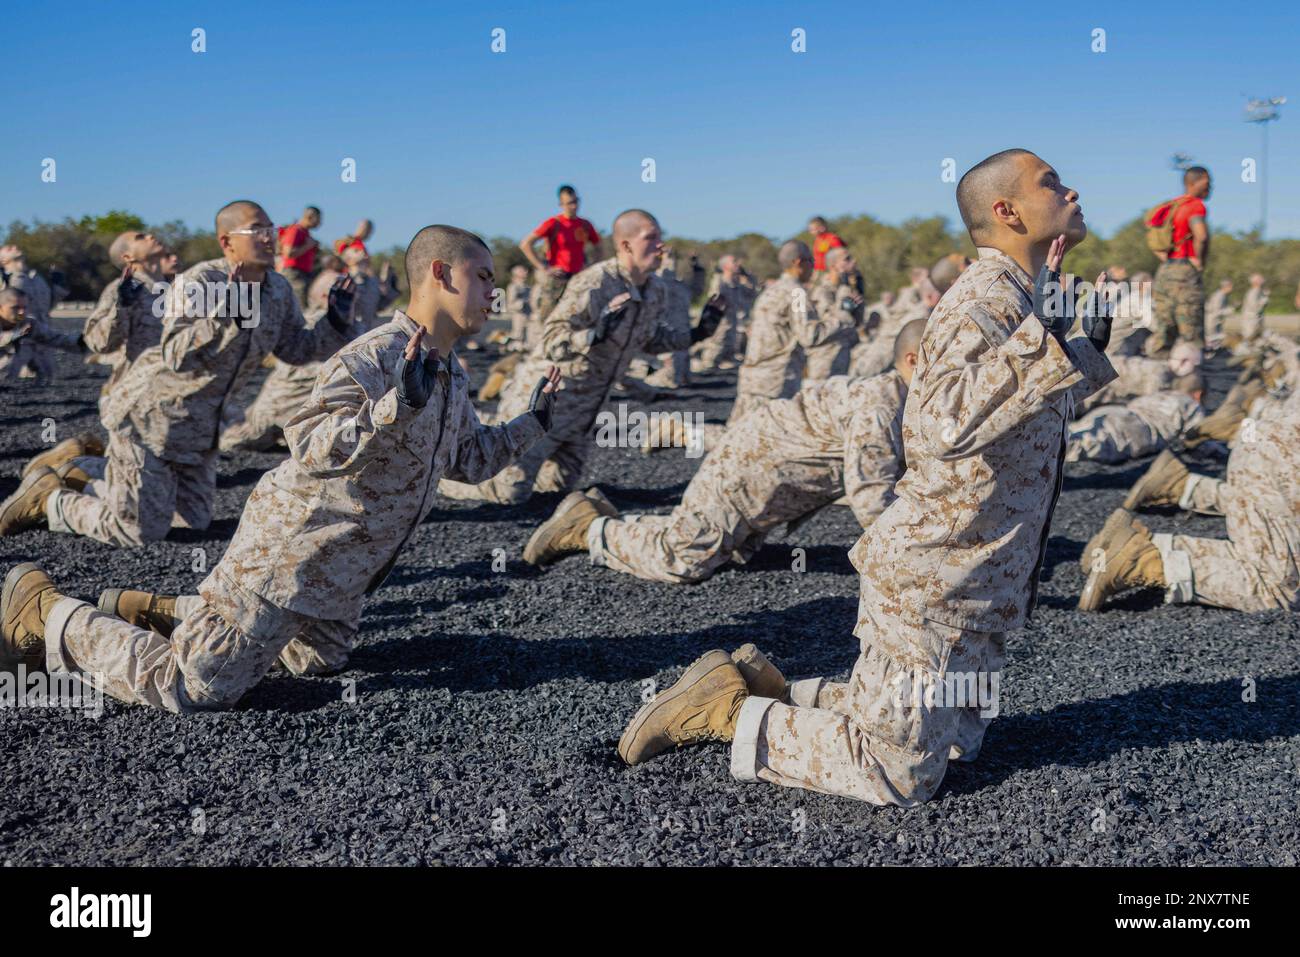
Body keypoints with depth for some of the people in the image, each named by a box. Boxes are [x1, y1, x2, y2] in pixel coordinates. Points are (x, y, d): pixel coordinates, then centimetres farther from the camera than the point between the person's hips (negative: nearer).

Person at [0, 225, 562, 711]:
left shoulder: (452, 382, 8)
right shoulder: (373, 357, -22)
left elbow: (470, 460, 21)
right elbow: (311, 449, -33)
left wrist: (533, 423, 14)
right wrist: (400, 402, -42)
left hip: (339, 570, 10)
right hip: (292, 549, -10)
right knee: (191, 688, -12)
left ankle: (150, 611, 30)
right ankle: (47, 614, 8)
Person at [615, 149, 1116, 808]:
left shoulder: (1019, 296, 10)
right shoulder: (987, 301, -21)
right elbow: (946, 424, -39)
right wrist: (1049, 341, -38)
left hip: (969, 585, 10)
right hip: (932, 578, -10)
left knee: (957, 744, 21)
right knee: (899, 776, -4)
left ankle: (764, 687, 22)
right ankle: (727, 712, 7)